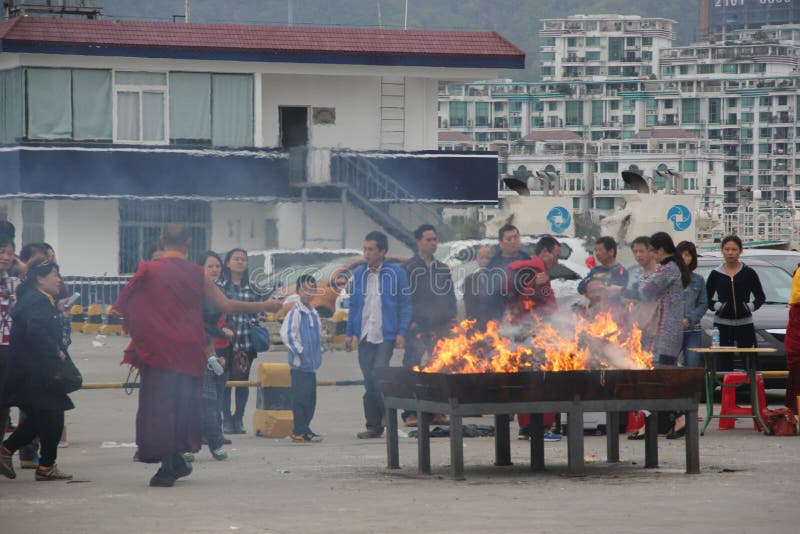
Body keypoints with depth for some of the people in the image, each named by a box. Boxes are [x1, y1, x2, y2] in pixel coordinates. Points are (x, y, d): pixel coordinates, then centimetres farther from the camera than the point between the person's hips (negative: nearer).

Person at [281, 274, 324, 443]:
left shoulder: (314, 313, 16)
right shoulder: (295, 312, -11)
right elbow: (286, 333, -20)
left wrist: (318, 352, 17)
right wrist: (300, 351, -17)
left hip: (311, 364, 8)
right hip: (300, 364, -8)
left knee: (310, 398, 11)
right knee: (301, 397, -7)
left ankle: (305, 428, 19)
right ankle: (299, 432, -4)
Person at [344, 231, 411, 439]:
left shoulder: (396, 274, -1)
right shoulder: (359, 274, 12)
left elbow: (405, 305, 1)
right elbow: (353, 305, 16)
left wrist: (402, 332, -8)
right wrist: (349, 332, 9)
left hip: (386, 335, -4)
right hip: (364, 335, 4)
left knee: (379, 375, -15)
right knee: (369, 381, 4)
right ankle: (373, 425, 9)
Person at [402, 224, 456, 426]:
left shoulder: (443, 269, 17)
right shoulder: (409, 268, 1)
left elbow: (450, 297, 20)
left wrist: (451, 319, 8)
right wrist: (411, 322, -12)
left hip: (440, 327, 5)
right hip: (418, 328, -5)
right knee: (413, 369, -9)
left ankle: (437, 411, 11)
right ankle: (411, 413, -7)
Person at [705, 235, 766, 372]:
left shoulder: (749, 273, 5)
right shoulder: (715, 274, 6)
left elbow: (761, 297, 9)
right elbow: (706, 299, 9)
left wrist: (750, 306, -8)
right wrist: (717, 306, -9)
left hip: (745, 324, 0)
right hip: (722, 324, 0)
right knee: (723, 365, -2)